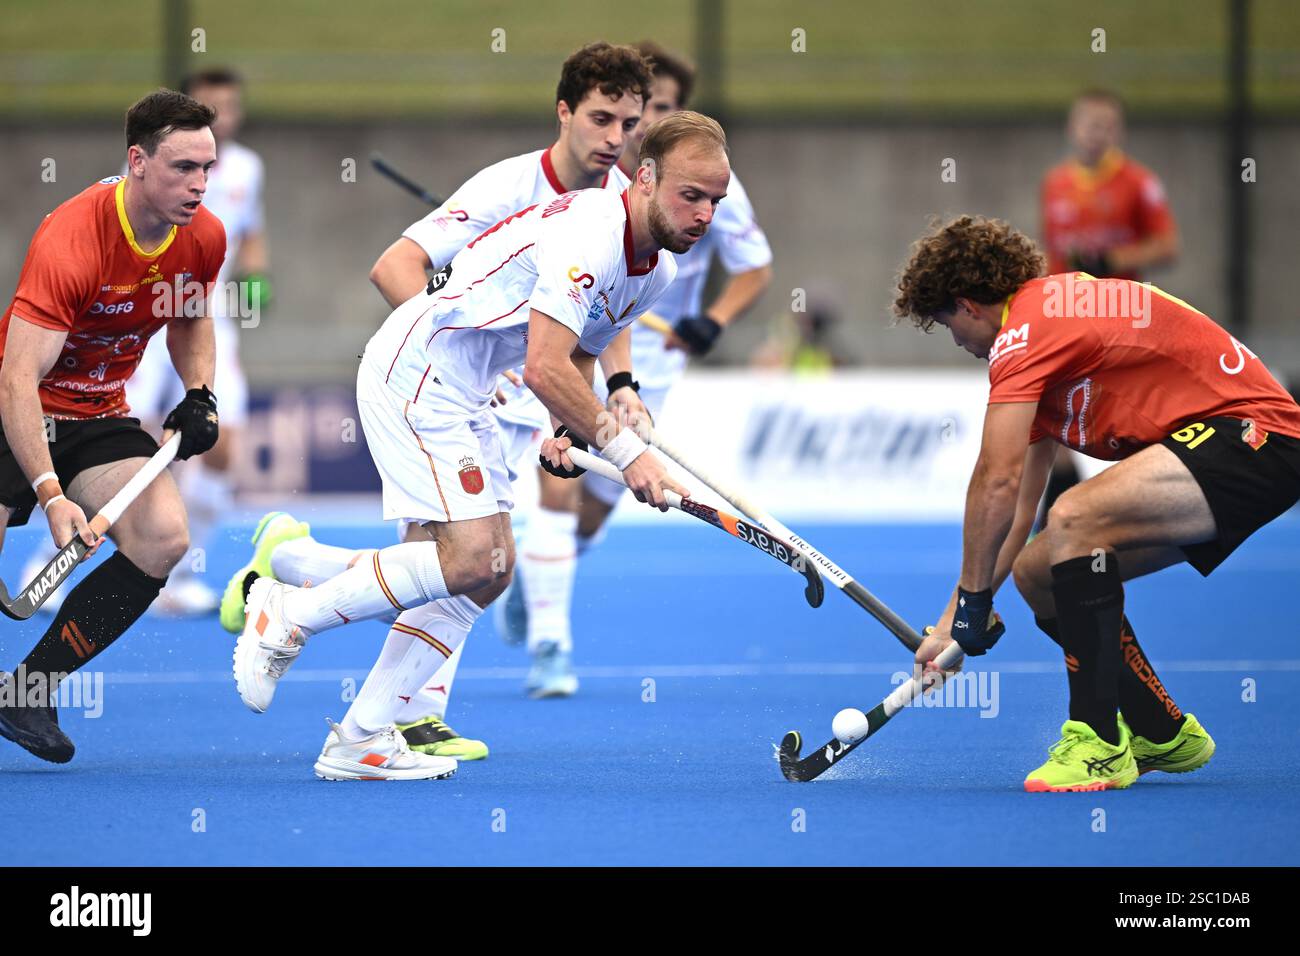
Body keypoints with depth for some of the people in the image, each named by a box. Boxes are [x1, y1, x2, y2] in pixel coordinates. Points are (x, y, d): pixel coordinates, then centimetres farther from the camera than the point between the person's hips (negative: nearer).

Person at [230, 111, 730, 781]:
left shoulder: (654, 270, 8)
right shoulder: (589, 234, -24)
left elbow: (577, 356, 24)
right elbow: (542, 369, -31)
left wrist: (569, 429, 5)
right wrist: (624, 448, -28)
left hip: (463, 394, 10)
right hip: (413, 370, -10)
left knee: (491, 568, 4)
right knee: (469, 557, -18)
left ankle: (360, 739, 5)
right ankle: (285, 617, -2)